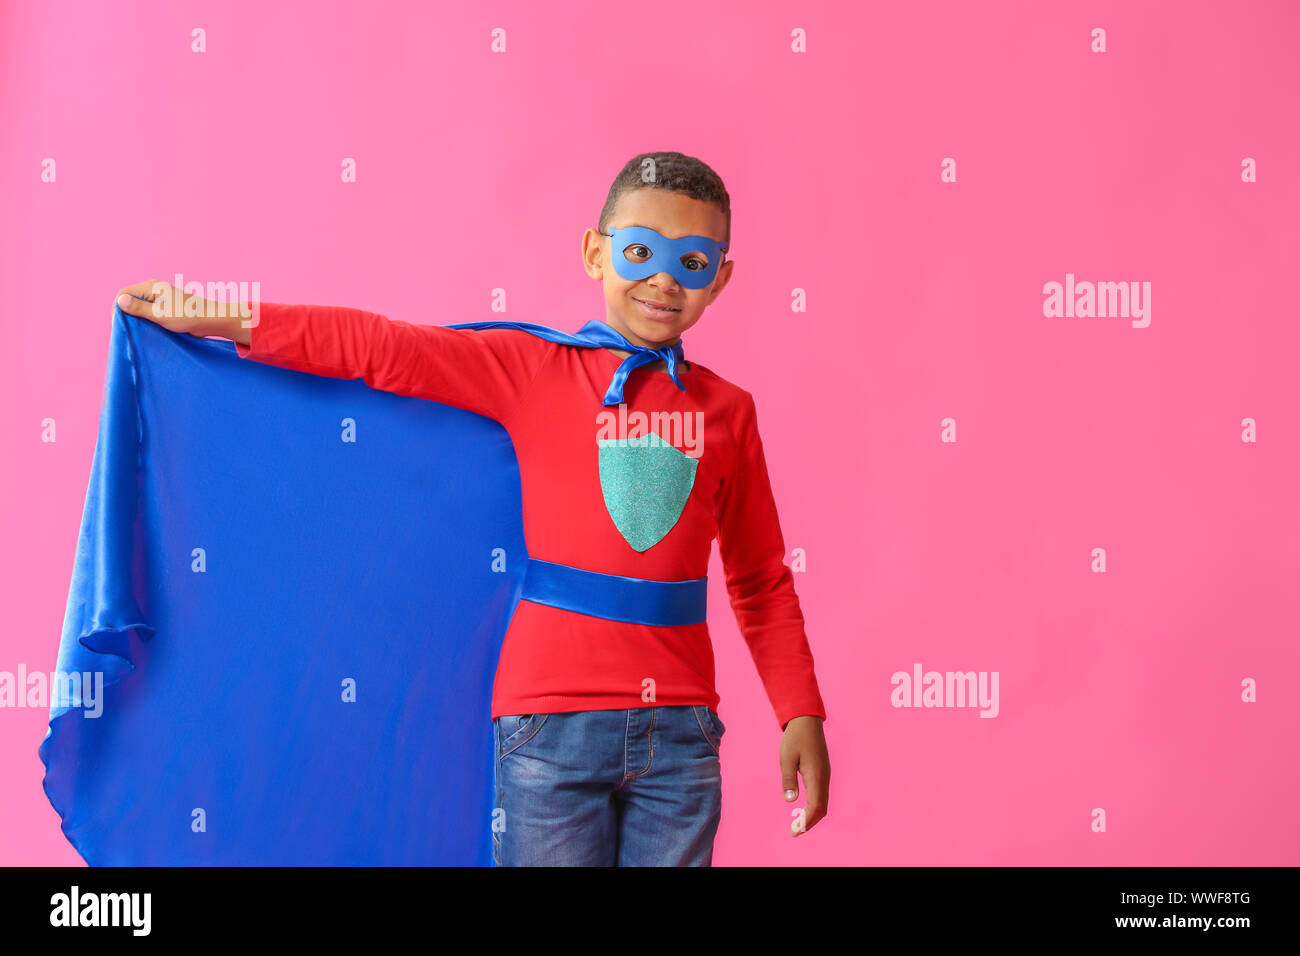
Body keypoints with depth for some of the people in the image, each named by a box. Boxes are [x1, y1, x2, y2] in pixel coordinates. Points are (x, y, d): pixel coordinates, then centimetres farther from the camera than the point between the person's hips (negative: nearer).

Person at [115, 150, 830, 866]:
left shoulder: (727, 411, 7)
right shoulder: (532, 368, 1)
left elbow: (763, 582, 11)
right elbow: (379, 348, -2)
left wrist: (802, 715, 5)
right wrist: (216, 319, -5)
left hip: (679, 732, 2)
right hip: (553, 725, -2)